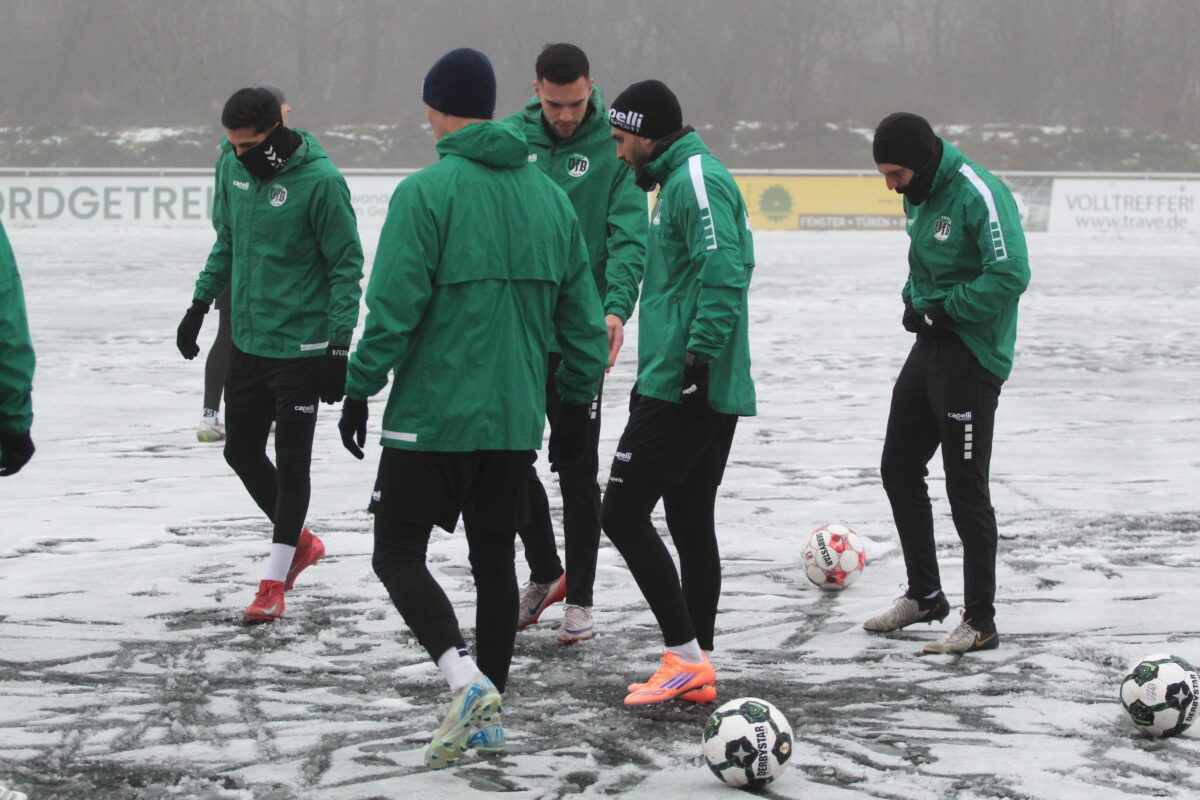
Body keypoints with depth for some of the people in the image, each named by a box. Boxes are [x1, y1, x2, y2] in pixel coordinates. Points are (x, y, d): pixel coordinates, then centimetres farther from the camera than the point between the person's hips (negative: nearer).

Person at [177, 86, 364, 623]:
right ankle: (300, 542, 34)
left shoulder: (320, 180, -17)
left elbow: (347, 265, -13)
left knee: (291, 462, 0)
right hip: (248, 341, 7)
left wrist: (339, 345, -16)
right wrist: (200, 304, 13)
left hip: (301, 346, -7)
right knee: (241, 451, 14)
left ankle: (274, 582, 8)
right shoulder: (232, 169, 1)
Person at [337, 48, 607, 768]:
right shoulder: (549, 195, 8)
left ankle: (467, 681, -17)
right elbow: (583, 315, 11)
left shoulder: (428, 191, -11)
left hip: (433, 413, -6)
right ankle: (489, 714, 19)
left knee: (399, 556, 2)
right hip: (516, 418, 6)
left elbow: (394, 306, -16)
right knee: (494, 561, 15)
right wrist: (578, 402, 20)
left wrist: (360, 390, -6)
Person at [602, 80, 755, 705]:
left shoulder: (696, 179, -13)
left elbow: (723, 273, -23)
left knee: (622, 513, -8)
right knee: (691, 521, 11)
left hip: (683, 388, -10)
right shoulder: (680, 180, 19)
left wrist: (699, 356, -26)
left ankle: (684, 656, -8)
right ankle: (697, 669, 15)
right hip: (711, 393, 10)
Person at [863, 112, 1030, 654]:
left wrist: (944, 308, -21)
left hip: (971, 357, -10)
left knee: (966, 488, -5)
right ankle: (924, 594, 32)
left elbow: (1010, 275, -26)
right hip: (930, 345, 10)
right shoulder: (919, 196, 8)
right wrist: (914, 301, 3)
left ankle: (980, 623, 4)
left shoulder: (979, 195, -20)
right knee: (898, 469, 16)